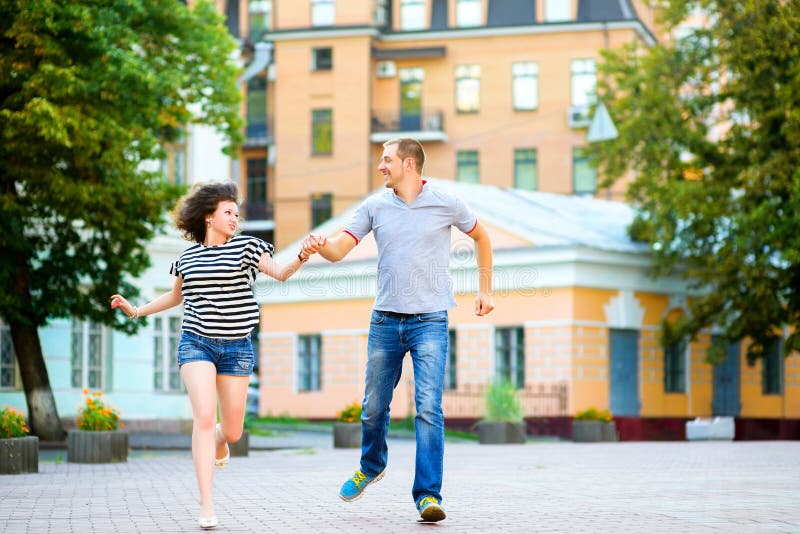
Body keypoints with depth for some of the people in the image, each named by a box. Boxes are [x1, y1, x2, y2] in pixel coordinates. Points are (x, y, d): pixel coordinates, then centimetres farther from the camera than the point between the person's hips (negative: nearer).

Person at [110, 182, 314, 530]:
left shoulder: (245, 246, 3)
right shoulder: (187, 257, 9)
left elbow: (279, 274, -11)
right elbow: (175, 296, 26)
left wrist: (300, 259, -30)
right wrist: (136, 311, 19)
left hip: (236, 348, 0)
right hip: (196, 344, 0)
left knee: (232, 432, 5)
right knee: (204, 416, -19)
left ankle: (217, 441, 46)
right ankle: (206, 505, -18)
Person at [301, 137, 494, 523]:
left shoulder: (446, 205, -1)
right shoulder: (374, 206, 4)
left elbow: (481, 238, 16)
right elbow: (339, 250, -2)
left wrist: (485, 290, 13)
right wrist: (319, 245, -25)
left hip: (430, 322, -3)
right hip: (385, 321, 3)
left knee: (429, 408, -12)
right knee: (374, 405, 12)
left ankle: (428, 495, -10)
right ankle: (371, 466, 40)